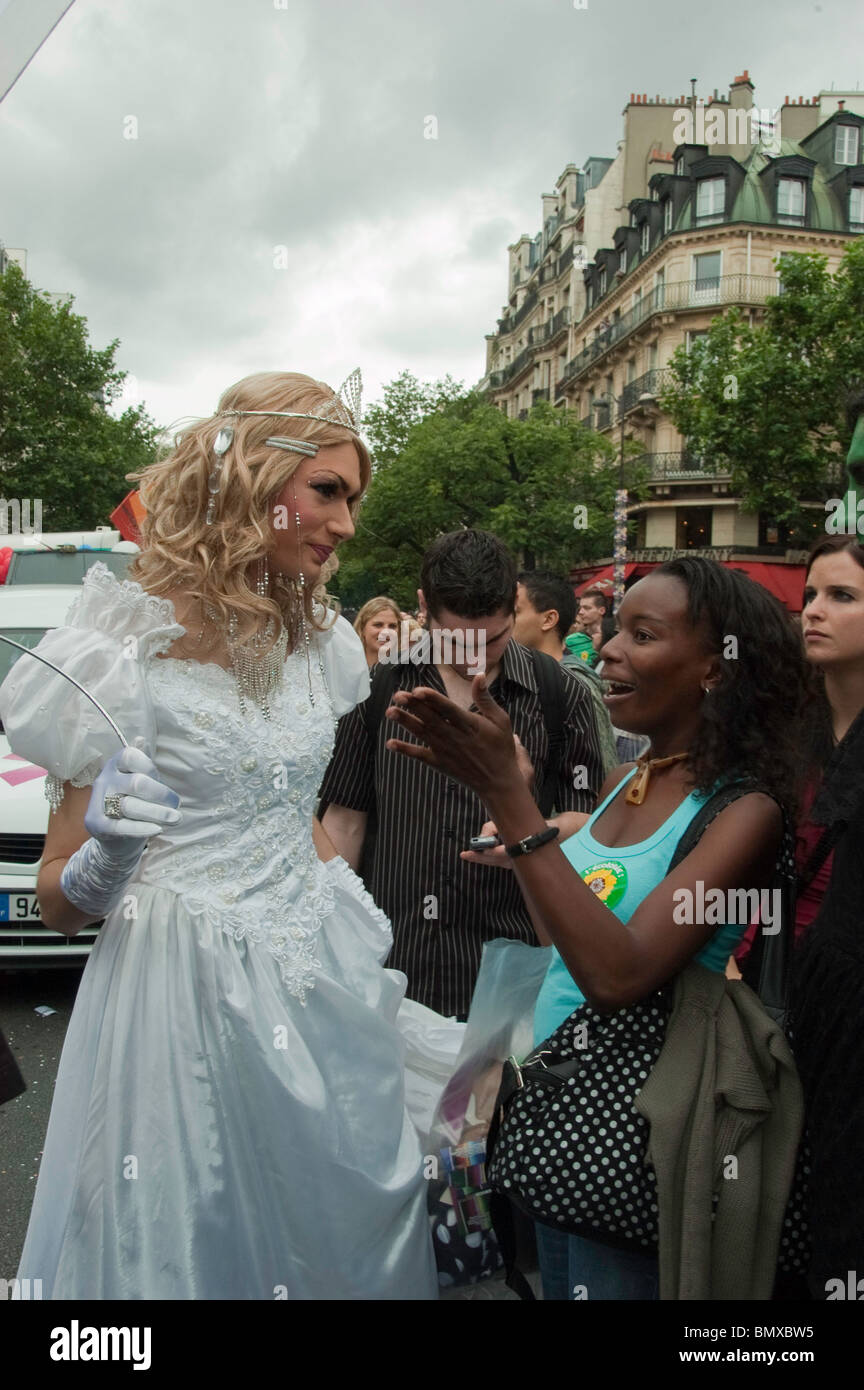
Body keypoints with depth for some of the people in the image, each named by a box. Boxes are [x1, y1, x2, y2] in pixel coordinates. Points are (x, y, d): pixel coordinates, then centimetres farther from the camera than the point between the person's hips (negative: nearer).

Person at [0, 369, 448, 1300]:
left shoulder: (318, 641, 5)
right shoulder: (129, 654, -15)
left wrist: (346, 907, 12)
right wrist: (107, 852, -29)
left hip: (319, 984, 6)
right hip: (186, 997, -6)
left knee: (347, 1234, 19)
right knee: (197, 1252, 12)